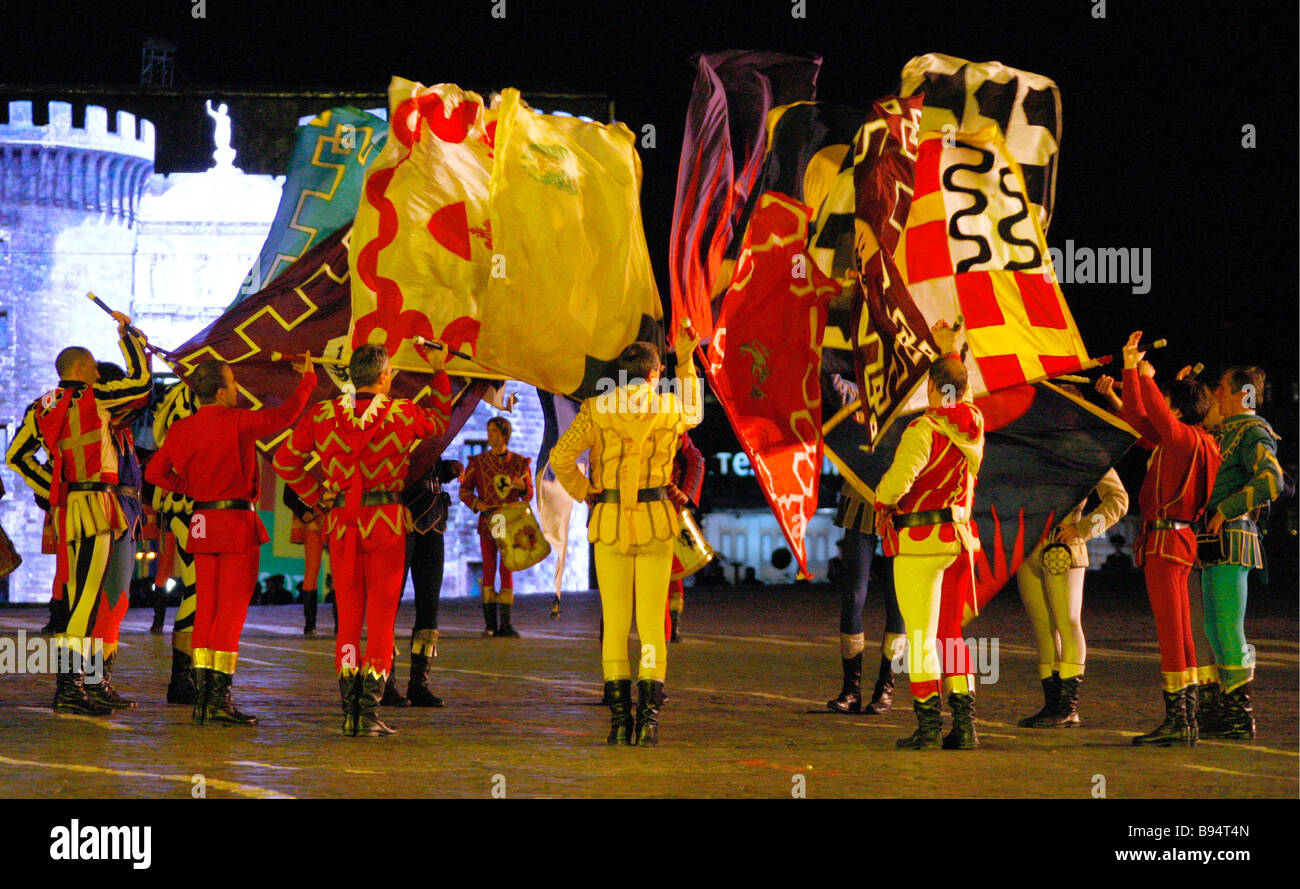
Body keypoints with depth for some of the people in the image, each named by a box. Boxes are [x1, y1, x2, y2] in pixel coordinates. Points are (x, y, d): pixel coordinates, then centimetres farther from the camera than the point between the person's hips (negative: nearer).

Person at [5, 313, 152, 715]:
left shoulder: (41, 407, 14)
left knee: (73, 595, 14)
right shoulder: (92, 397, -5)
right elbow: (140, 381, 0)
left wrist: (49, 488, 13)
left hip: (65, 509, 8)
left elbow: (16, 454, 13)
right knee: (86, 597, -10)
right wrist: (129, 332, 11)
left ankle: (66, 684, 17)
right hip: (94, 505, -8)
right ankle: (71, 685, -16)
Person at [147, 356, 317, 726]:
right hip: (237, 523, -6)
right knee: (232, 611, -4)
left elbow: (155, 471, 11)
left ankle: (202, 696, 11)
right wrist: (308, 379, 3)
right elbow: (285, 415, -11)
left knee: (206, 608, 10)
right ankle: (220, 699, -7)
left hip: (202, 524, 6)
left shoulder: (182, 429, 7)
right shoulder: (237, 422, -12)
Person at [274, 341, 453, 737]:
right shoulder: (402, 415, -4)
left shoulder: (322, 415, 2)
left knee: (347, 618, 10)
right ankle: (370, 713, -5)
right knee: (381, 618, 1)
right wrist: (439, 373, 25)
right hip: (386, 523, -3)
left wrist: (316, 497, 12)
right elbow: (440, 421, 17)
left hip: (340, 523, 3)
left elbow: (285, 459, 8)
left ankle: (349, 712, 9)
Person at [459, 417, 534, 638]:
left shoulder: (519, 462, 5)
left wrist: (522, 487, -14)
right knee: (489, 569, -1)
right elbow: (464, 490, 6)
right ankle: (490, 624, 3)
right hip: (487, 520, 0)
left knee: (507, 570, -2)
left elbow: (529, 493, 9)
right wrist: (477, 504, -12)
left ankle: (505, 623, 1)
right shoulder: (478, 462, 4)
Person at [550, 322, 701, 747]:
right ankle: (648, 718, -7)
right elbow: (694, 412, 28)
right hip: (655, 522, 0)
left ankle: (620, 719, -1)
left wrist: (584, 494, 6)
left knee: (615, 622, 4)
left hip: (609, 522, 0)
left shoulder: (597, 409, -2)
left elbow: (561, 457, -10)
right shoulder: (671, 409, 2)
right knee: (651, 622, 1)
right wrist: (686, 359, 32)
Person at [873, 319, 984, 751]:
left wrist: (881, 505, -4)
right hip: (959, 537, 7)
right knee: (951, 633, 13)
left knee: (921, 637, -2)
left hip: (920, 540, -7)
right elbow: (962, 393, 29)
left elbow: (898, 478, -25)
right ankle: (964, 722, 8)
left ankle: (928, 723, -3)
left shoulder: (924, 430, -15)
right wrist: (950, 348, 40)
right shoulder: (974, 422, 6)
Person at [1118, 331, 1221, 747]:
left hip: (1167, 541, -10)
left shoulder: (1188, 439, -11)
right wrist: (1129, 369, 21)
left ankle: (1176, 720, -9)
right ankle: (1186, 719, 16)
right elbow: (1136, 416, 23)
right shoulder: (1177, 442, 15)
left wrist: (1147, 377, -16)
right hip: (1174, 541, 10)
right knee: (1179, 634, 11)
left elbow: (1157, 415, -27)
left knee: (1171, 632, -9)